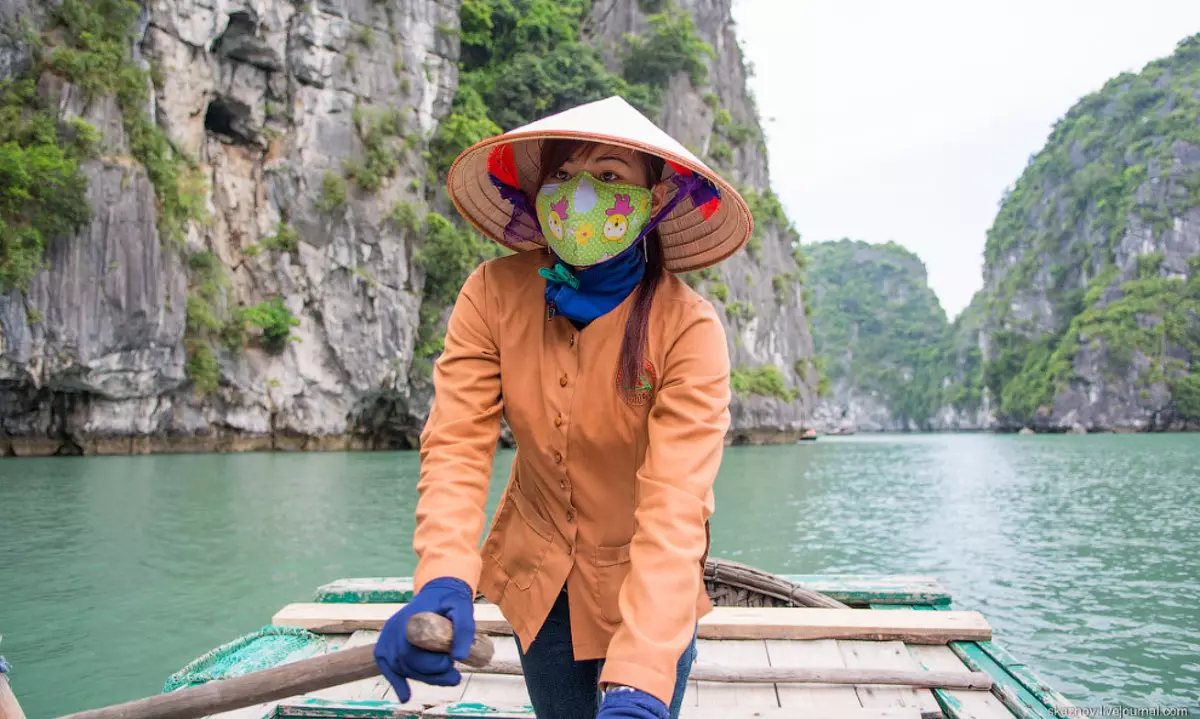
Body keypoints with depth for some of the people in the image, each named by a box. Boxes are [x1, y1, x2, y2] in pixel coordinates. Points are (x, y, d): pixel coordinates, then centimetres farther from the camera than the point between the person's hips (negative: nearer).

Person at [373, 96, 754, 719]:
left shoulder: (688, 329, -25)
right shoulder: (494, 294, -16)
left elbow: (674, 507, -33)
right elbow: (457, 440, -22)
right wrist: (442, 583, -39)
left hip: (645, 582, -2)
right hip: (537, 574, 3)